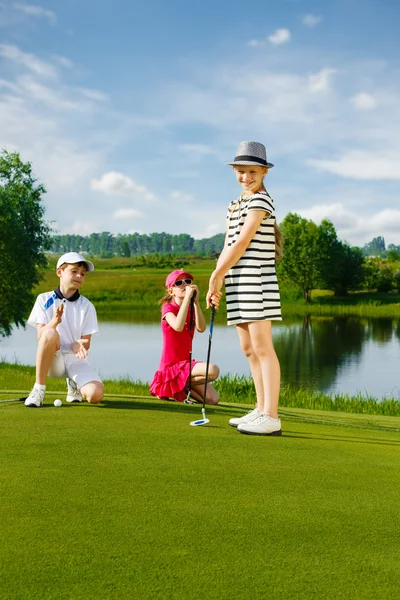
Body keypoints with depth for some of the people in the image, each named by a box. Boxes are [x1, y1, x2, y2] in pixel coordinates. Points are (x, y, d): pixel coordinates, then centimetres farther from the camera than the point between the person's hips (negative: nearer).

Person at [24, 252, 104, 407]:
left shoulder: (87, 306, 2)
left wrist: (78, 345, -23)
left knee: (95, 395, -26)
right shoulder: (44, 299, 0)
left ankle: (74, 384, 13)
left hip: (76, 359, 1)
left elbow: (86, 342, 1)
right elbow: (41, 335, -8)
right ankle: (39, 389, -19)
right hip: (52, 360, -1)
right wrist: (54, 321, -29)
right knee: (50, 333, -35)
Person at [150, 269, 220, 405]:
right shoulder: (168, 308, -8)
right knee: (213, 371, -28)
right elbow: (178, 326, -32)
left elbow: (201, 328, -11)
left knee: (213, 399, -5)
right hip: (172, 365, -7)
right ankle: (180, 385, -8)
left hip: (187, 362, 7)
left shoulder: (191, 309, 11)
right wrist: (187, 297, -28)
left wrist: (196, 302, -20)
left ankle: (182, 386, 11)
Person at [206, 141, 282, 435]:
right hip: (238, 282, 9)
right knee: (248, 348, 11)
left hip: (256, 279, -9)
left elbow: (242, 242, -14)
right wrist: (217, 282, 5)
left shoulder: (261, 201, -7)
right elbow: (228, 246, 15)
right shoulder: (236, 204, 20)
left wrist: (216, 275, -9)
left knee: (262, 347, -9)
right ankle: (261, 410, 20)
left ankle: (271, 417, -7)